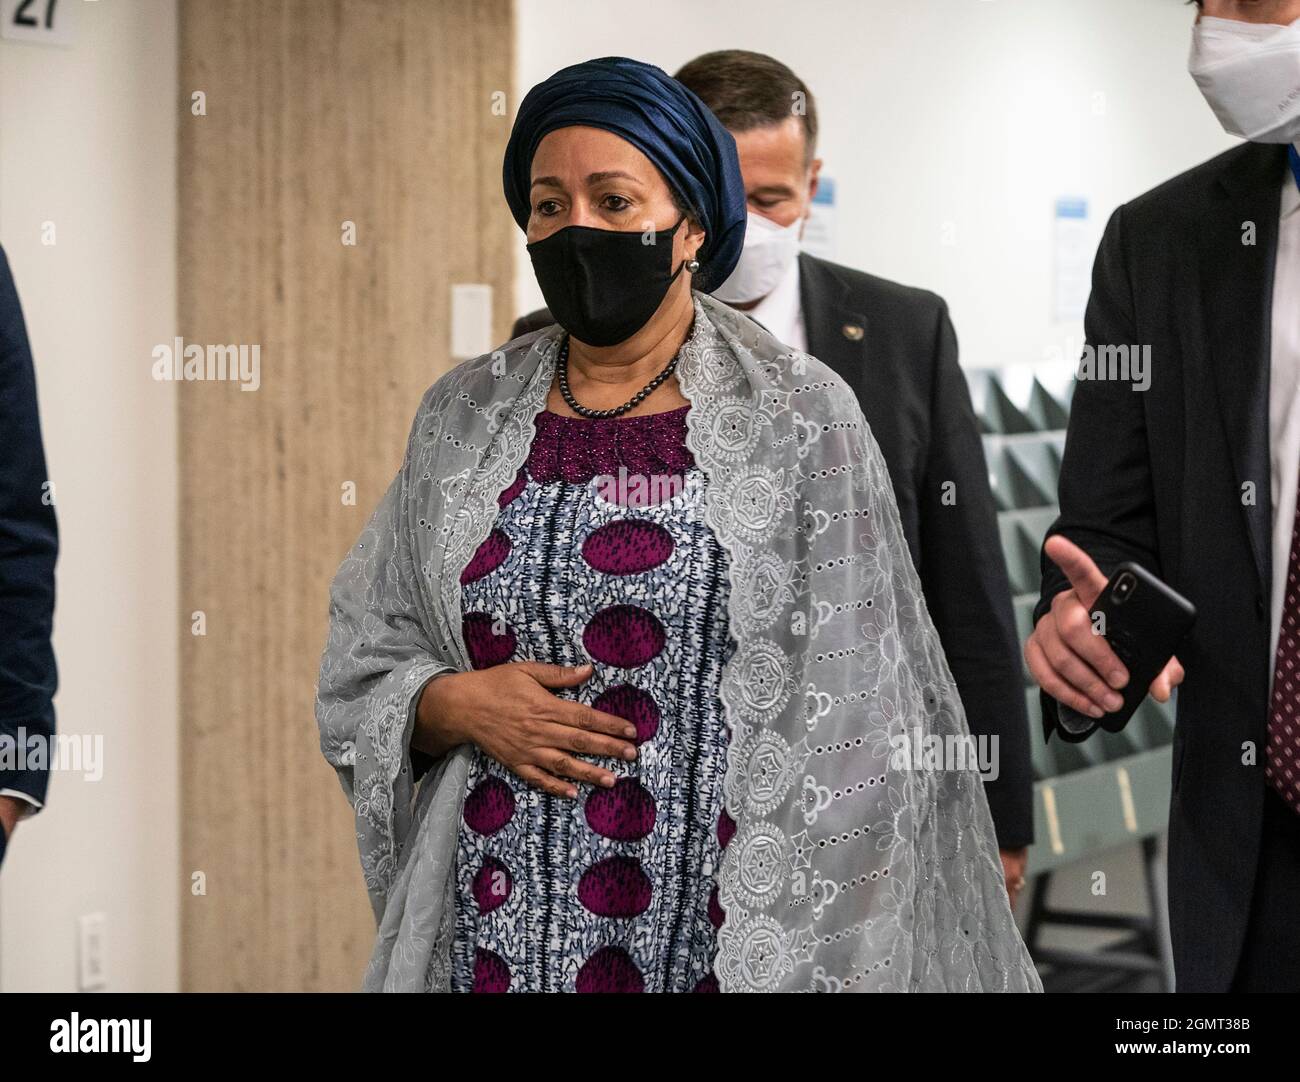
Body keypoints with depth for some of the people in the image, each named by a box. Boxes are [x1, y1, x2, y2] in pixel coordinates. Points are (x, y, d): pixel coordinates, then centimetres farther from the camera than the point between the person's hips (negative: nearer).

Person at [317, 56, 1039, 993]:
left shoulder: (803, 417, -5)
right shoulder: (464, 415, 6)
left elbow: (853, 725, -8)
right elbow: (358, 667, 10)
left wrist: (823, 963, -14)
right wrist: (460, 705, -10)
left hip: (720, 938, -3)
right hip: (492, 938, 3)